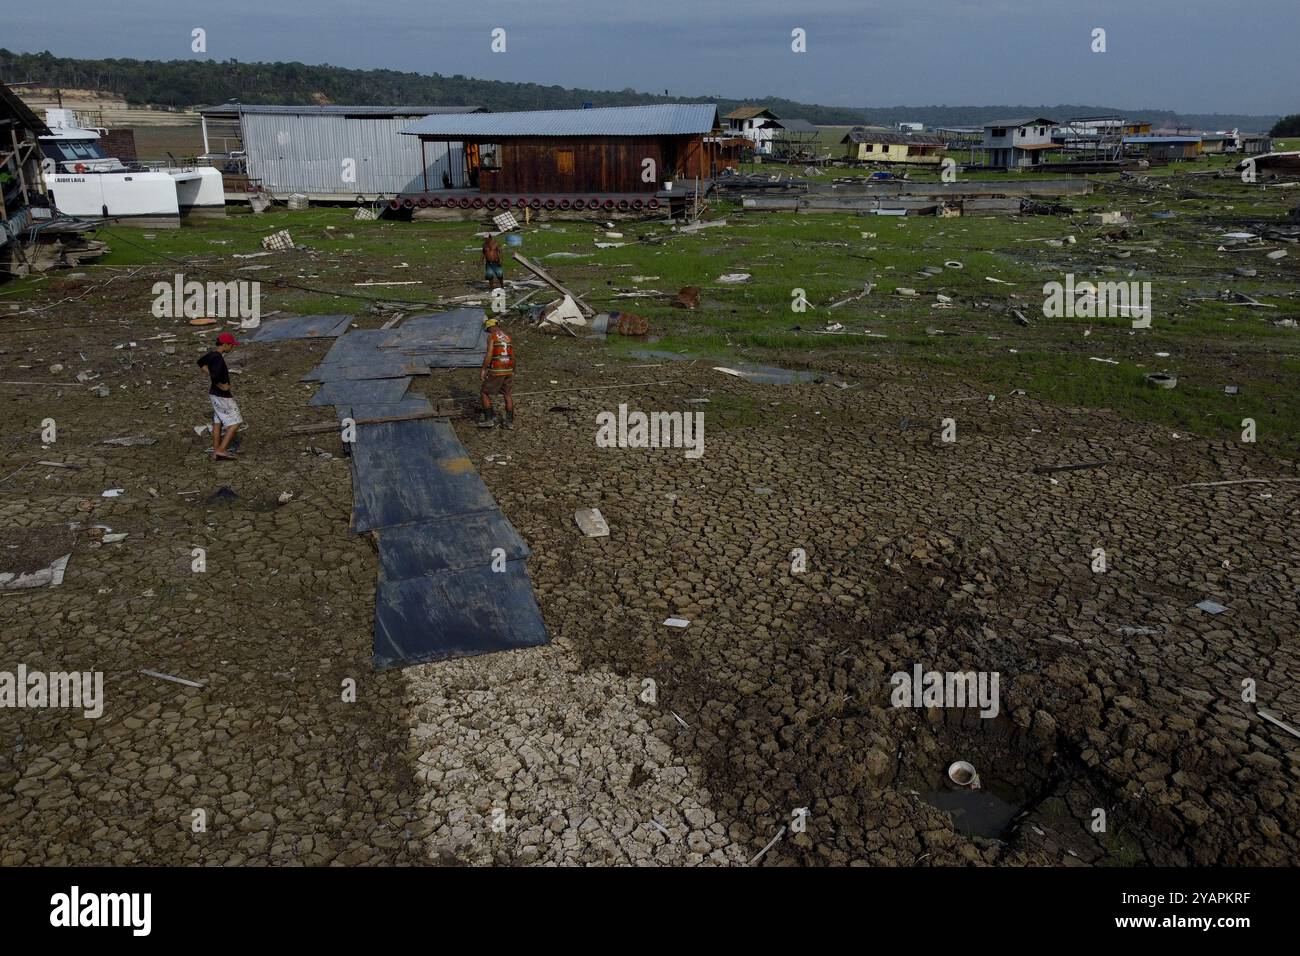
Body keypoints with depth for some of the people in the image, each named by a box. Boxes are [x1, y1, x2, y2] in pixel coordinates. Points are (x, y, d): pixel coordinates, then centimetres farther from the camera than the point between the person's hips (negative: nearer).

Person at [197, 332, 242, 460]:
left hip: (215, 393, 10)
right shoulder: (218, 359, -25)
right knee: (235, 422, -2)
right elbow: (215, 377, -36)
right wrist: (223, 387, -19)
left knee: (217, 422, 15)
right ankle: (221, 449, -3)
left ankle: (215, 452, 21)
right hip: (222, 396, -10)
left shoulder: (212, 354, 5)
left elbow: (201, 362, 24)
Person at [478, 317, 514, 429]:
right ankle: (509, 421, 19)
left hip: (496, 371, -6)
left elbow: (489, 354, -17)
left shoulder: (492, 336, -7)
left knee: (484, 393, 8)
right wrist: (512, 372, 24)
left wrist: (482, 370, -14)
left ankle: (488, 419, 5)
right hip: (508, 370, 6)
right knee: (507, 394, 20)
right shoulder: (508, 337, 13)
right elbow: (513, 357, 15)